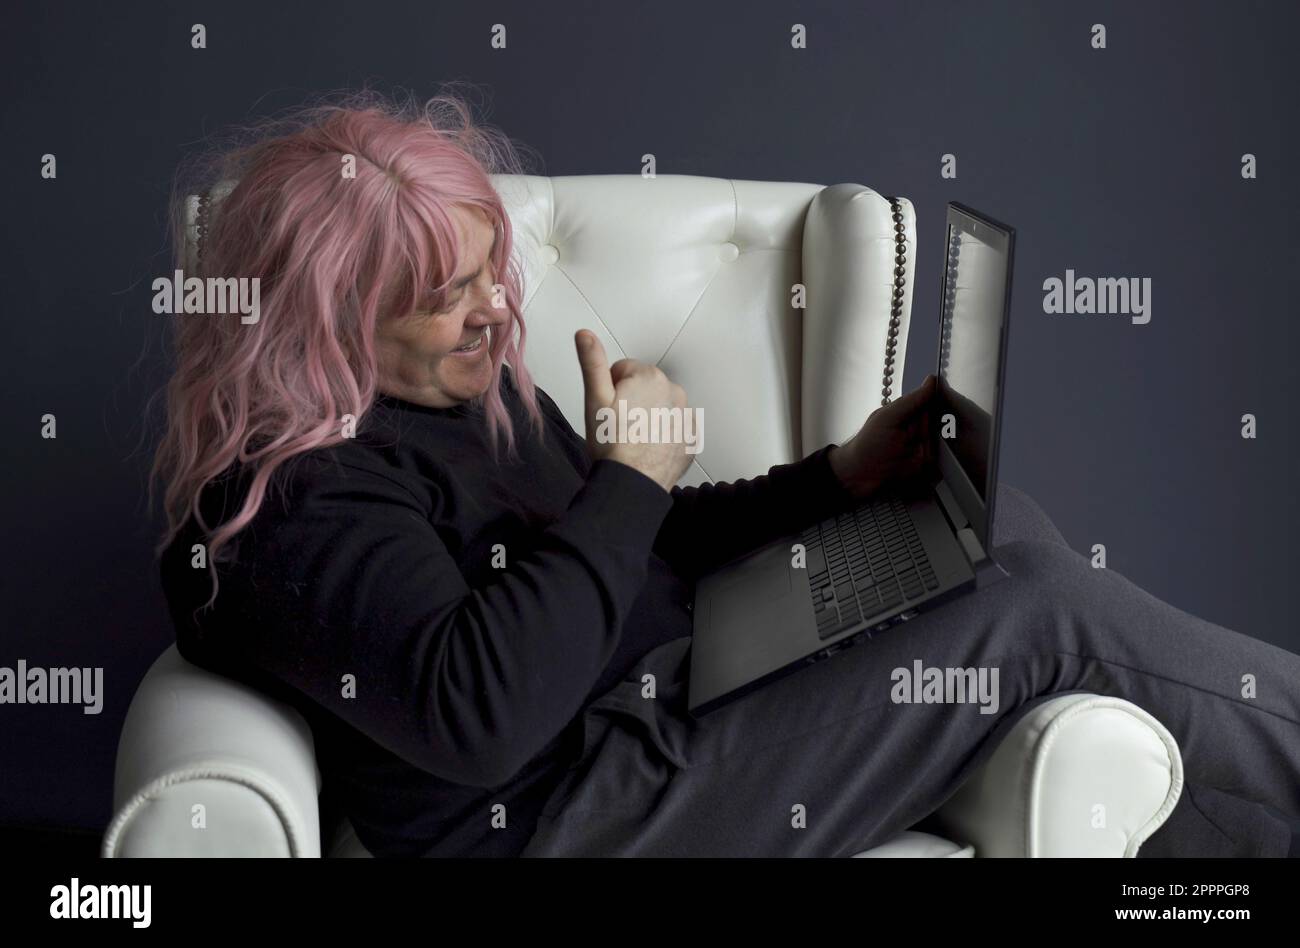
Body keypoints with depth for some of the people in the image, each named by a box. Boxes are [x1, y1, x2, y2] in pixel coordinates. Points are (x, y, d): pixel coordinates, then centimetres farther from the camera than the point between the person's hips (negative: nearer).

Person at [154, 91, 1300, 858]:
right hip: (578, 810, -9)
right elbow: (477, 711, -32)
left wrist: (840, 477, 8)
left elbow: (643, 549, 19)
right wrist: (629, 476, -23)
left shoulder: (468, 390, 11)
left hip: (674, 673, 10)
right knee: (1043, 606, -13)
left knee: (1000, 525, 0)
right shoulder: (293, 500, -18)